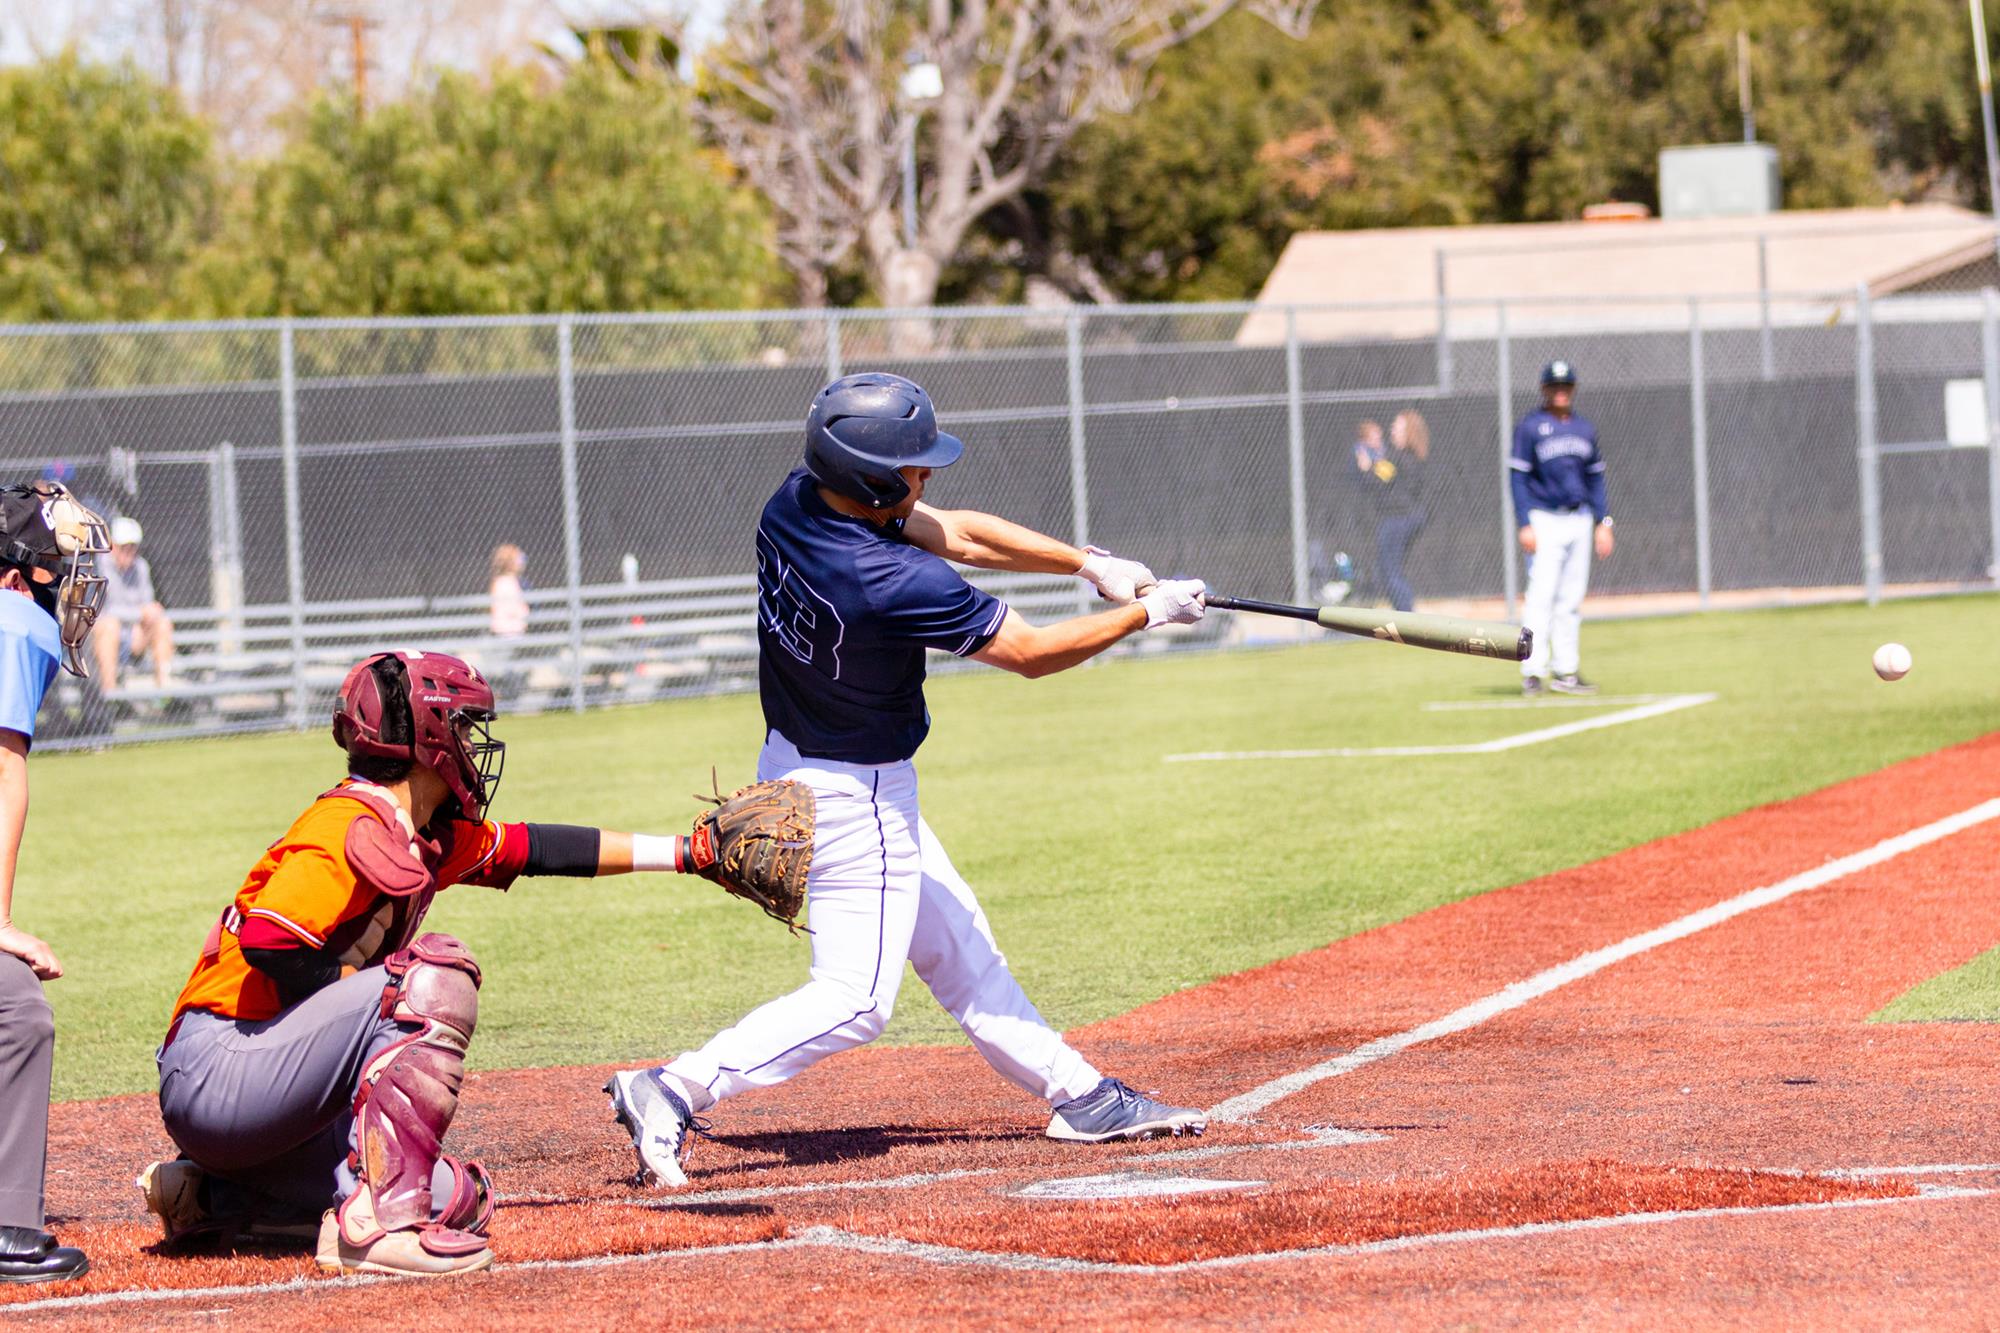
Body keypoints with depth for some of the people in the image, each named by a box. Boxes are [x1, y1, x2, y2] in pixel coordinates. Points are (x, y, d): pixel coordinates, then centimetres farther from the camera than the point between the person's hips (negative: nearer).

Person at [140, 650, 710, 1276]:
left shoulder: (427, 837, 14)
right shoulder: (354, 829, -16)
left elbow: (535, 849, 24)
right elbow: (266, 943, -26)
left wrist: (682, 851, 27)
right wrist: (384, 987, -16)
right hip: (216, 1076, -10)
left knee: (457, 1201, 7)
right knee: (435, 975, -21)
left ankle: (211, 1197, 14)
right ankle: (380, 1223, -28)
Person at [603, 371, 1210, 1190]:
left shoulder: (798, 503, -8)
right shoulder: (897, 584, -32)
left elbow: (956, 534, 3)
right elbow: (1031, 653, -19)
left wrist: (1089, 564, -1)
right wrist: (1146, 612, -6)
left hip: (795, 766, 10)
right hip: (855, 801, -10)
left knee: (956, 948, 17)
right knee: (854, 999, -4)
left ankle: (1078, 1096, 27)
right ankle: (675, 1092, -10)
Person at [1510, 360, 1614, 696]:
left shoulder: (1584, 429, 13)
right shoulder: (1530, 427, -4)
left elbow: (1595, 477, 17)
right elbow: (1518, 477, -7)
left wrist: (1603, 522, 10)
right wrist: (1525, 525, -15)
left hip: (1579, 520, 6)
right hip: (1545, 519, -6)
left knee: (1571, 601, 7)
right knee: (1541, 598, -11)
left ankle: (1566, 672, 12)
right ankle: (1532, 672, -12)